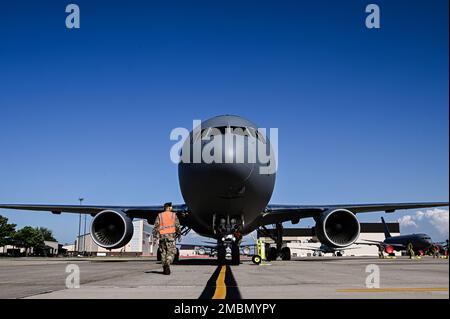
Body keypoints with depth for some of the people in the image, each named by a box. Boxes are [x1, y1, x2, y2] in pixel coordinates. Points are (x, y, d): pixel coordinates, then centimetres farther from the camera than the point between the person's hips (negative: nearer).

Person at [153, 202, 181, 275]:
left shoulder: (159, 215, 11)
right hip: (170, 235, -2)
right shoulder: (173, 215, 7)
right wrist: (178, 234, 13)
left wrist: (155, 236, 1)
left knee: (163, 253, 12)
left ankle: (165, 269, 12)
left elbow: (156, 226, 2)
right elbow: (177, 226, 1)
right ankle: (167, 264, -27)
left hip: (162, 236, 2)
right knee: (171, 252, -2)